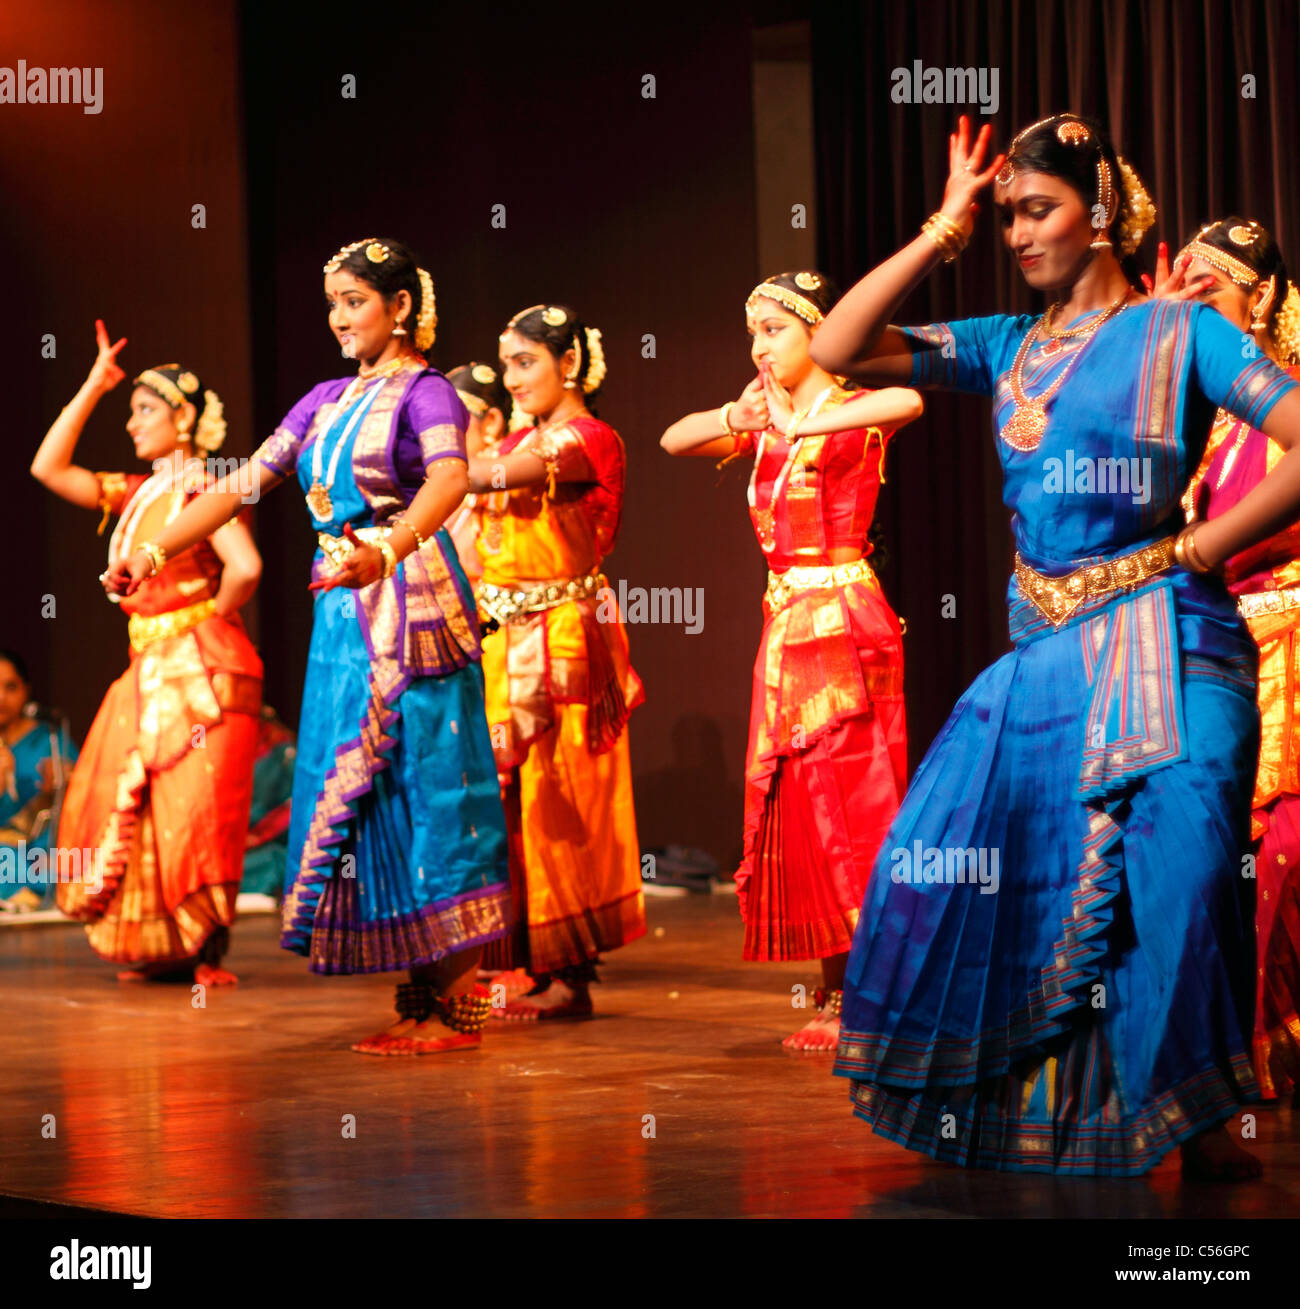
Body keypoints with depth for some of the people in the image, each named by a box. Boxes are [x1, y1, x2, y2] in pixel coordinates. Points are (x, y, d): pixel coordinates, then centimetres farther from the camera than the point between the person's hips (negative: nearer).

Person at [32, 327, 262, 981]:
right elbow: (48, 468, 13)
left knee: (193, 807, -9)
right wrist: (92, 388, 10)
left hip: (199, 669, -8)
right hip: (151, 669, 8)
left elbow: (244, 567, -23)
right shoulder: (137, 493, 15)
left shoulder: (201, 489, -9)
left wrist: (211, 617, -6)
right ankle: (162, 950, 12)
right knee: (130, 808, 6)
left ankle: (206, 952, -4)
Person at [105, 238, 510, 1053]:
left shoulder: (425, 391, -6)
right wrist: (153, 551, 9)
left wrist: (387, 548, -44)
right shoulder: (328, 401, 17)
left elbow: (451, 476, -26)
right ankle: (418, 999, 11)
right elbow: (245, 482, 17)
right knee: (359, 795, 6)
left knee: (421, 788, -8)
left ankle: (458, 1006, -4)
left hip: (408, 608, -8)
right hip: (343, 615, 8)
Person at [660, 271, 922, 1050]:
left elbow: (910, 401, -30)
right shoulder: (770, 422, 14)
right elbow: (674, 439, 9)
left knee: (845, 803, -7)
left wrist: (803, 425, -27)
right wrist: (735, 419, -11)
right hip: (788, 628, 8)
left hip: (842, 623, -8)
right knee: (795, 804, 7)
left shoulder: (851, 416, -8)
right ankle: (840, 988, 12)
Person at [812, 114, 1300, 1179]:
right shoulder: (1008, 345, 12)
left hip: (1164, 647, -5)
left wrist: (1195, 550, -10)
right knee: (957, 865, -2)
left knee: (1176, 875, -12)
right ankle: (1016, 1106, 15)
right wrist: (943, 234, 5)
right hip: (1045, 652, 5)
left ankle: (1196, 1119, 6)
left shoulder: (1180, 330, -1)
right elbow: (838, 351, 4)